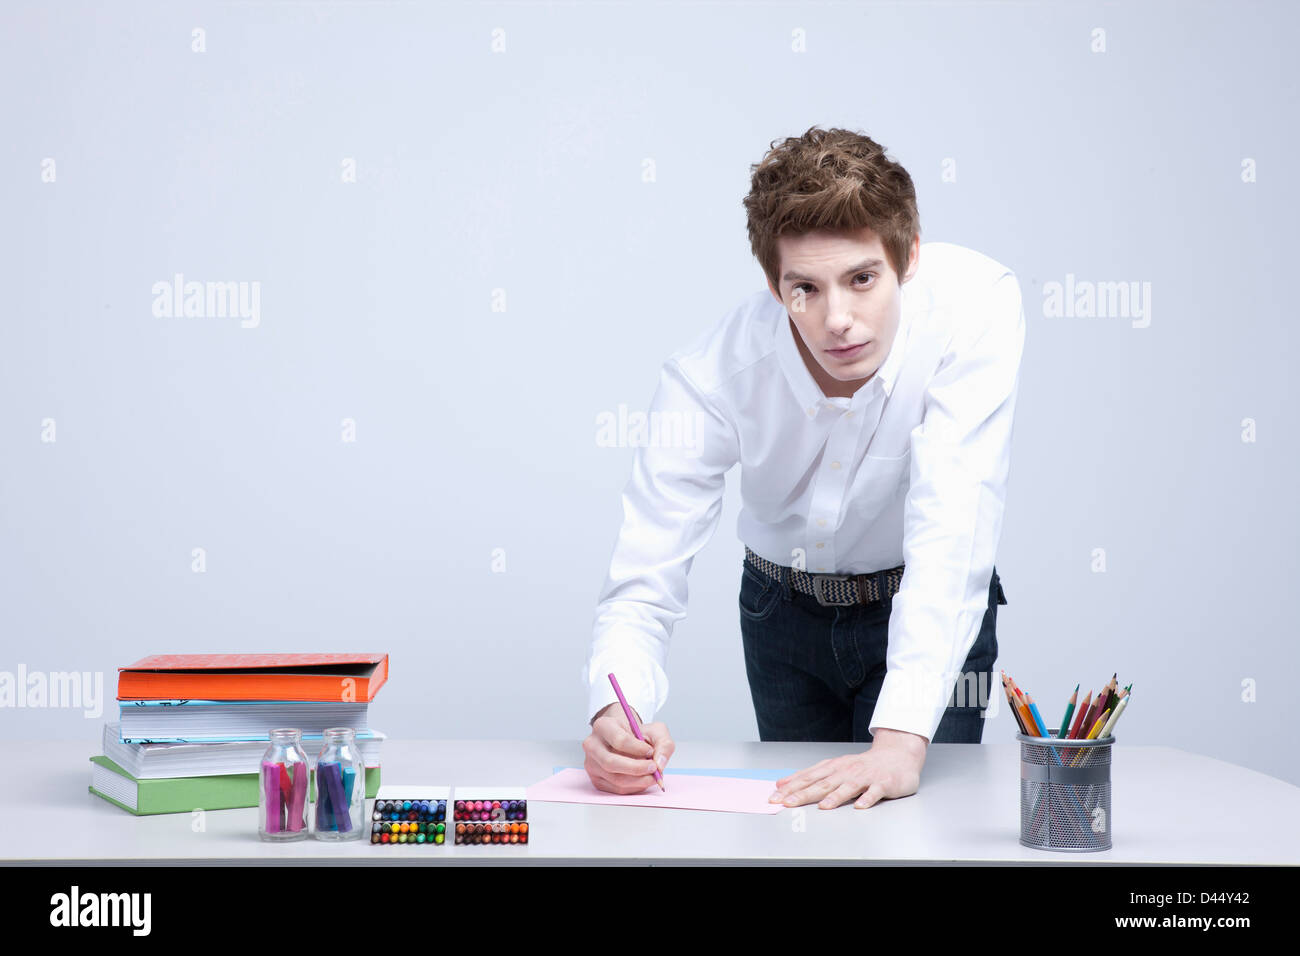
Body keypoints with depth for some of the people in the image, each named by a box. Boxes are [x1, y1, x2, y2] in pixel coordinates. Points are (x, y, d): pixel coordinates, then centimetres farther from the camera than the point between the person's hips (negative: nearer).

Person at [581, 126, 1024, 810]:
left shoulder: (974, 303, -33)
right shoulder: (710, 376, -30)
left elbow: (952, 526, -39)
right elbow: (642, 586, -28)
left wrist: (903, 739, -48)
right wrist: (615, 711, -51)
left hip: (929, 615, -1)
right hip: (783, 608, 2)